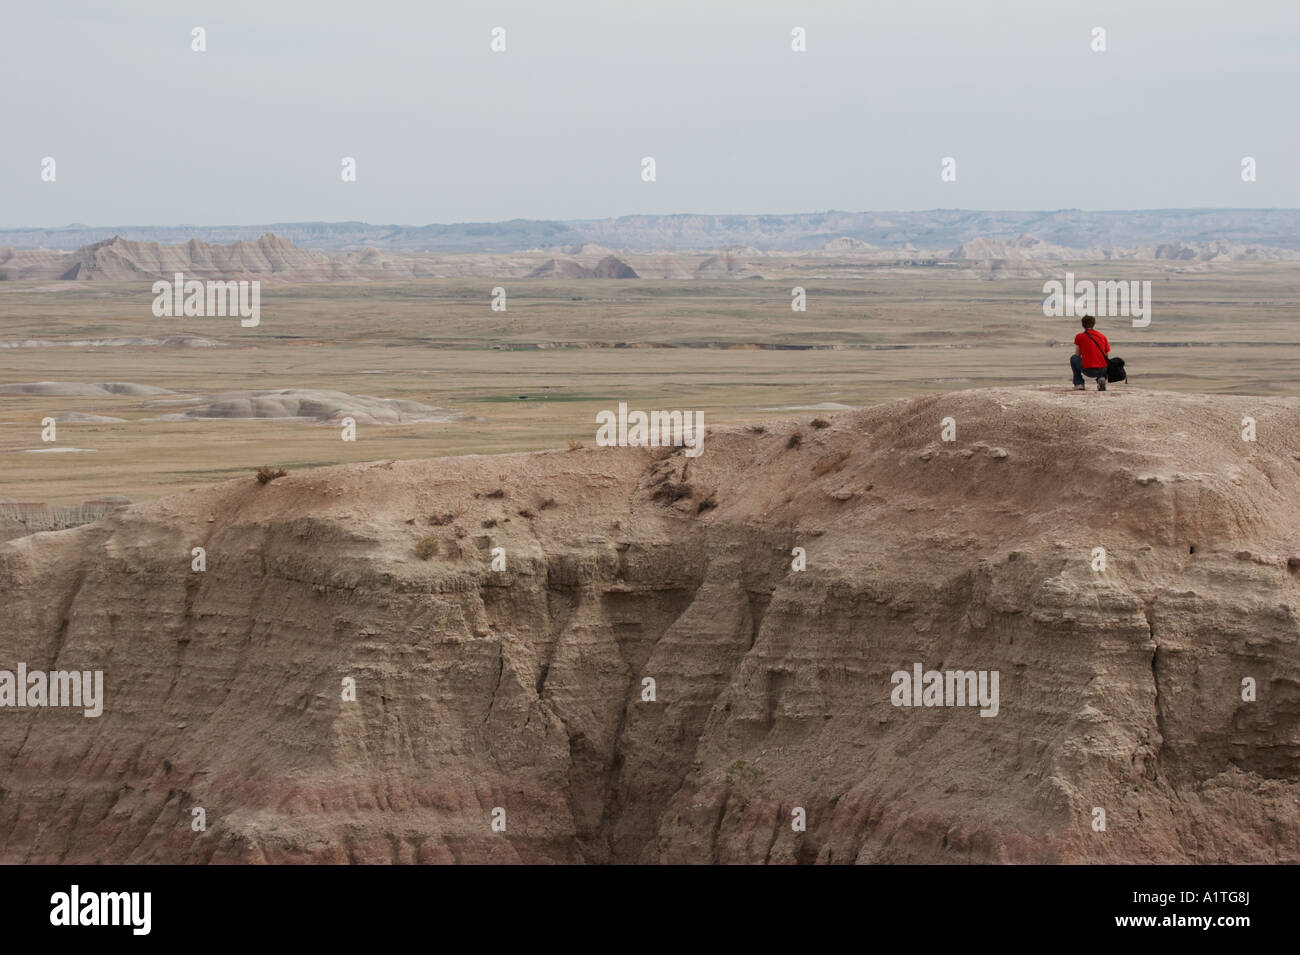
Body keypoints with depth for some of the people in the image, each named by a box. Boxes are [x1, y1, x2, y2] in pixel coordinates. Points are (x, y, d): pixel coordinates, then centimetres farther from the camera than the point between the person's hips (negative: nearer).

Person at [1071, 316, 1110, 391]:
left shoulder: (1079, 336, 4)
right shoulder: (1102, 336, 11)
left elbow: (1077, 355, 14)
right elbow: (1107, 355, 17)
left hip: (1088, 371, -3)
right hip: (1103, 370, 3)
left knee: (1073, 358, 23)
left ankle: (1078, 384, 15)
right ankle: (1101, 378, 9)